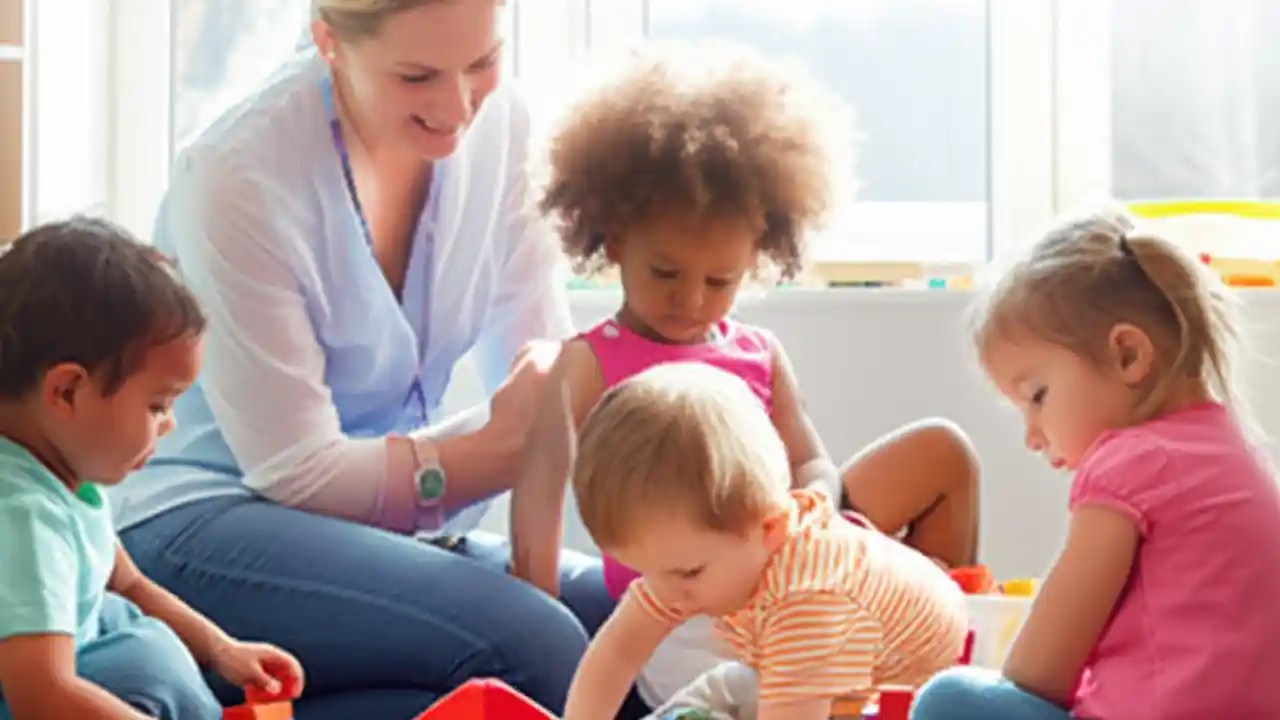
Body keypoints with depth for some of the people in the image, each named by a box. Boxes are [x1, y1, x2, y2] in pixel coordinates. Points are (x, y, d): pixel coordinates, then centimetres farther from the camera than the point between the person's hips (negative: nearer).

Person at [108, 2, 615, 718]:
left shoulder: (499, 126, -3)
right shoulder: (240, 178, -19)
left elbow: (544, 366, 1)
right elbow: (295, 471, -17)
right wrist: (503, 446, -25)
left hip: (381, 521, 7)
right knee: (537, 653, -28)